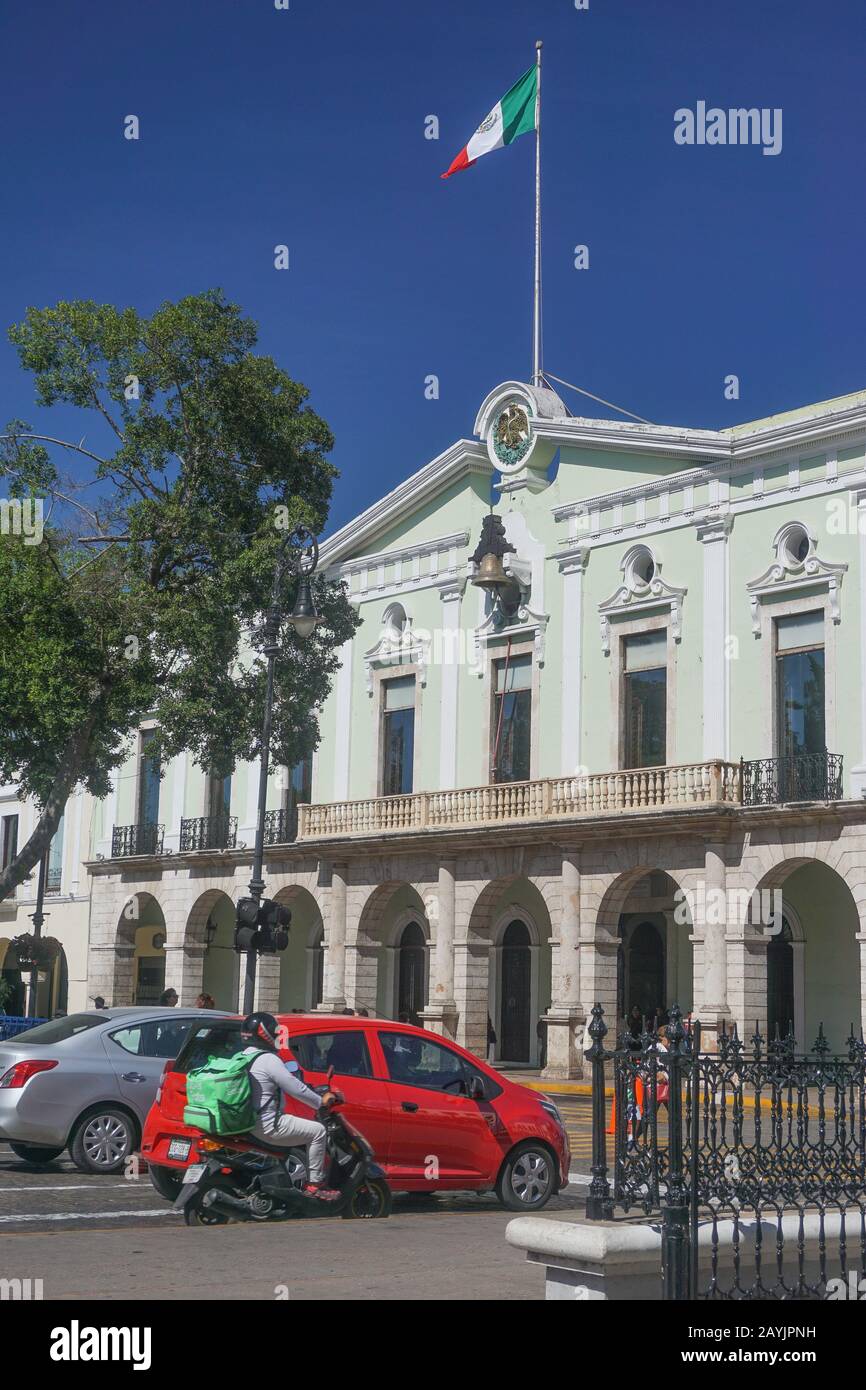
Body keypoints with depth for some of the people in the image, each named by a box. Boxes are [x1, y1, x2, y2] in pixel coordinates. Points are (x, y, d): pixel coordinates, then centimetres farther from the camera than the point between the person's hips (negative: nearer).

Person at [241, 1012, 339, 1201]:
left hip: (248, 1122, 10)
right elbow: (296, 1089, -19)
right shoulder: (269, 1060, -18)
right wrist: (321, 1101, -5)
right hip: (268, 1125, -10)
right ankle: (314, 1184, -3)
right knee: (317, 1131, -5)